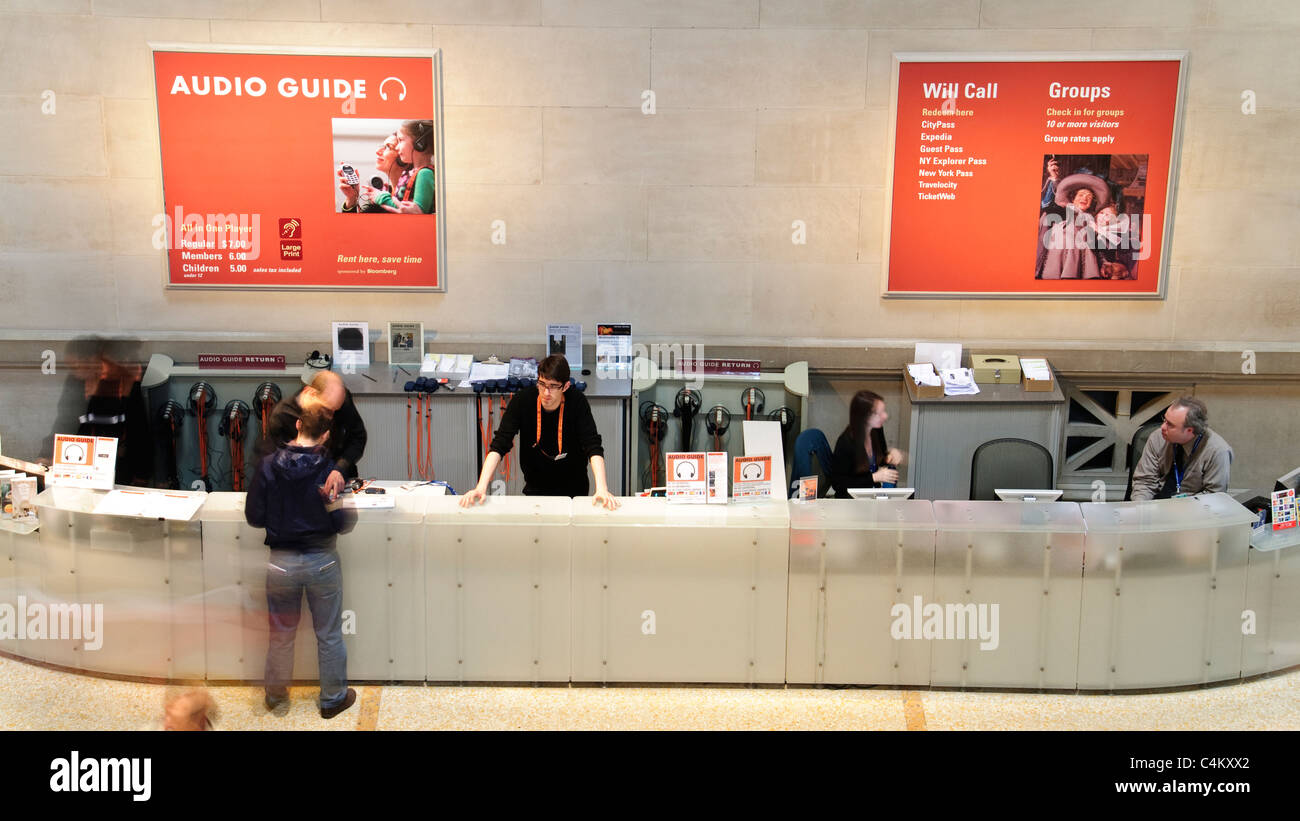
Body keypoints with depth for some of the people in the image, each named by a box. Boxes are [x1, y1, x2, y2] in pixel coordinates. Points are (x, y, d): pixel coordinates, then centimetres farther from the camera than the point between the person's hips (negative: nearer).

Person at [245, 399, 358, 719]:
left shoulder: (268, 465, -11)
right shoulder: (330, 470, -16)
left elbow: (254, 517, -6)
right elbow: (344, 522, -14)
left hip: (281, 561, 2)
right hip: (322, 560, -2)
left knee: (281, 636, 20)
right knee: (329, 636, 15)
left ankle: (276, 696, 36)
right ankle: (333, 698, 28)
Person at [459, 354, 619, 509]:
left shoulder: (577, 402, -16)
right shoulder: (522, 401, -15)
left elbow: (593, 447, -21)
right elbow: (499, 445, -17)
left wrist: (602, 489, -36)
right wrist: (481, 487, -30)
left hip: (574, 489, 0)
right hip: (535, 489, 1)